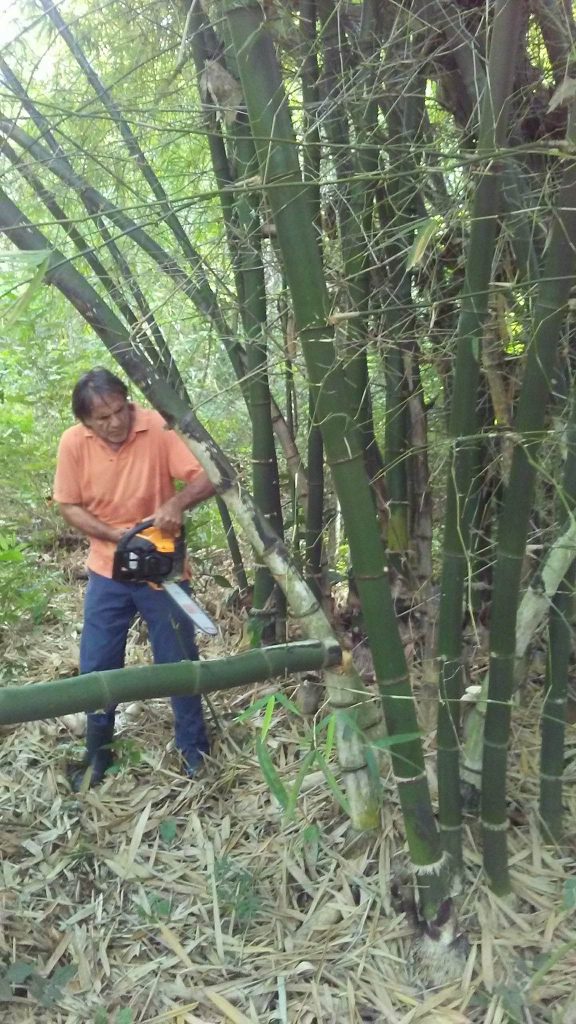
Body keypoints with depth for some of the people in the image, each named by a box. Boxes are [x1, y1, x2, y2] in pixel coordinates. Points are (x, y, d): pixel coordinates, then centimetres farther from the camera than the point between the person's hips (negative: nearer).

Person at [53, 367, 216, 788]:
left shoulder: (159, 427, -20)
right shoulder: (73, 443, -12)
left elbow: (209, 477, -21)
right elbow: (70, 506, -4)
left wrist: (177, 503, -39)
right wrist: (117, 536, -17)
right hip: (108, 570, 3)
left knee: (179, 662, 8)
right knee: (96, 666, 10)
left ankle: (193, 749, 27)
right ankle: (98, 752, 30)